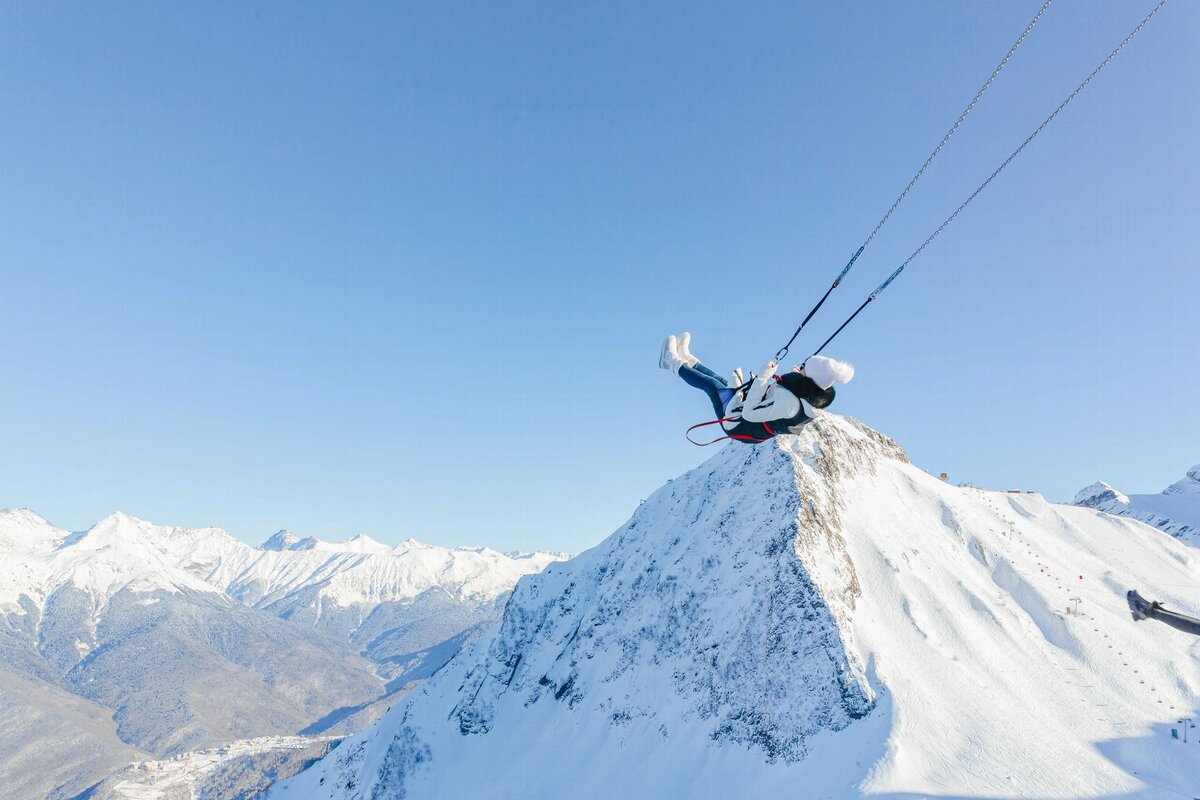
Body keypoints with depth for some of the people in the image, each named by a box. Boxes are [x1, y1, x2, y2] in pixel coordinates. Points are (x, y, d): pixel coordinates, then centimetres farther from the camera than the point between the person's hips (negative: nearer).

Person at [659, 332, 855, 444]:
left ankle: (676, 365, 39)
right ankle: (688, 361, 48)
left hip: (738, 425, -7)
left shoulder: (790, 402, -43)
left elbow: (749, 414, -34)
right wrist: (795, 379, -5)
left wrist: (763, 377, -32)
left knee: (712, 384, 13)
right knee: (724, 383, 24)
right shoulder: (820, 397, -18)